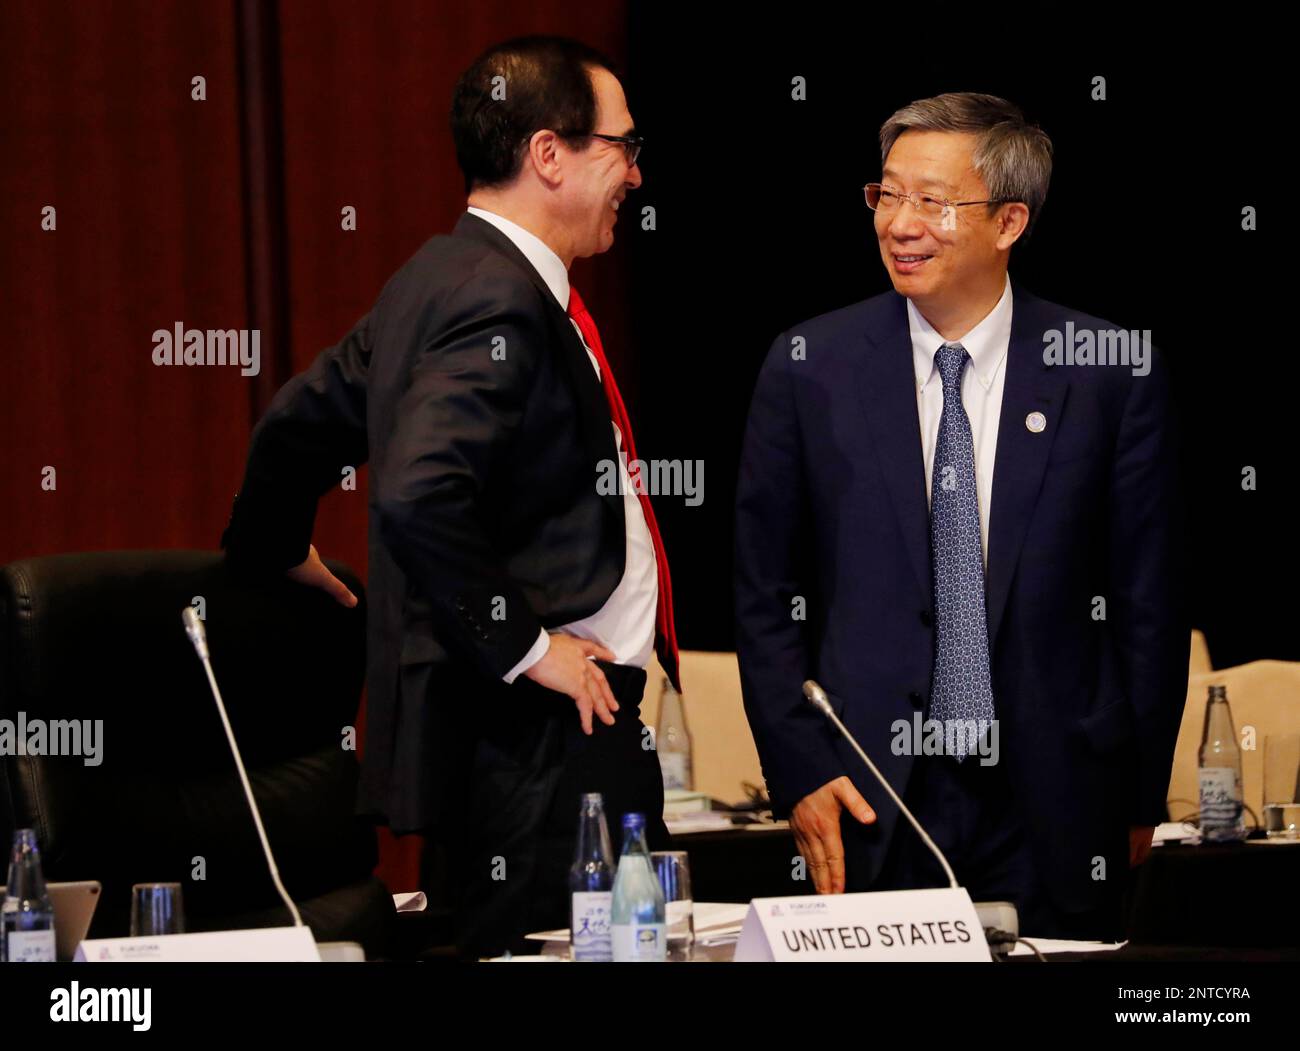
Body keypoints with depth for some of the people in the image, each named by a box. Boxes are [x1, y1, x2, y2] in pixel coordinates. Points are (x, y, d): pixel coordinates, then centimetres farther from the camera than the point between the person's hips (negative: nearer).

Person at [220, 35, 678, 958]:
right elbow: (422, 499, -29)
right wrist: (523, 649, -19)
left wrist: (272, 550, 44)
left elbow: (301, 421, 28)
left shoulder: (441, 278, 16)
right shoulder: (498, 300, -16)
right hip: (547, 737, -10)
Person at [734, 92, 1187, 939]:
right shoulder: (808, 369, 3)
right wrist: (801, 774, -2)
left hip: (1054, 806, 0)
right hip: (870, 803, 1)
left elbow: (1150, 601, 4)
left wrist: (1139, 797, 3)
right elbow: (765, 598, 6)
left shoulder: (1116, 376, -1)